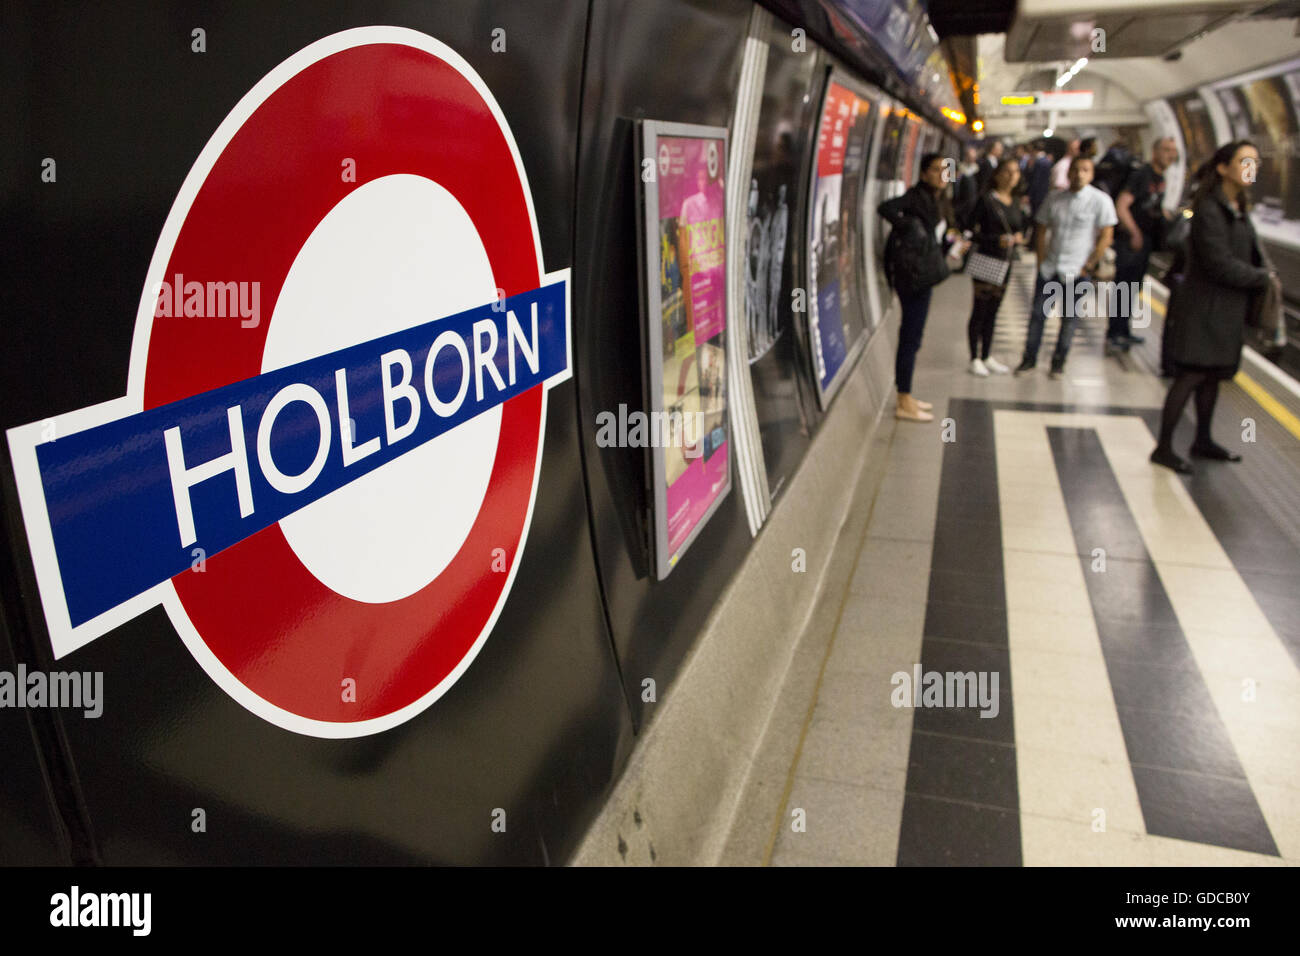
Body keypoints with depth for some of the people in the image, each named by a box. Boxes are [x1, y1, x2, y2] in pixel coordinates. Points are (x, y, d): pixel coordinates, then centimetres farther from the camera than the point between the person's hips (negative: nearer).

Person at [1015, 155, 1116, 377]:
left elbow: (1105, 237, -6)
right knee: (1037, 314, 4)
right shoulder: (1054, 199, 5)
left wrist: (1088, 267, -9)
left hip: (1077, 271, -3)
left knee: (1069, 319, 6)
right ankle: (1029, 359, 15)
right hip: (1049, 268, 3)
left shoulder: (1100, 201, -6)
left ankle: (1058, 362, 18)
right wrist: (1041, 260, 2)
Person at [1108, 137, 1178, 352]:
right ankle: (1113, 334, 1)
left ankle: (1124, 331, 23)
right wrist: (1135, 232, -26)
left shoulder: (1160, 179, 12)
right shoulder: (1142, 176, -15)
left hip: (1145, 240, 9)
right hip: (1130, 240, -9)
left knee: (1133, 288, 14)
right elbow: (1121, 207, -23)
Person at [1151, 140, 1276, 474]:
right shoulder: (1209, 209, -15)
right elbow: (1220, 264, -19)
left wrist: (1263, 272, -4)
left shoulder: (1238, 208, 13)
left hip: (1228, 308, 9)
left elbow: (1250, 253, 16)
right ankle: (1163, 447, -3)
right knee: (1191, 375, -8)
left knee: (1213, 375, 14)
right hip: (1206, 306, -9)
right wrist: (1262, 278, -8)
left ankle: (1202, 442, 25)